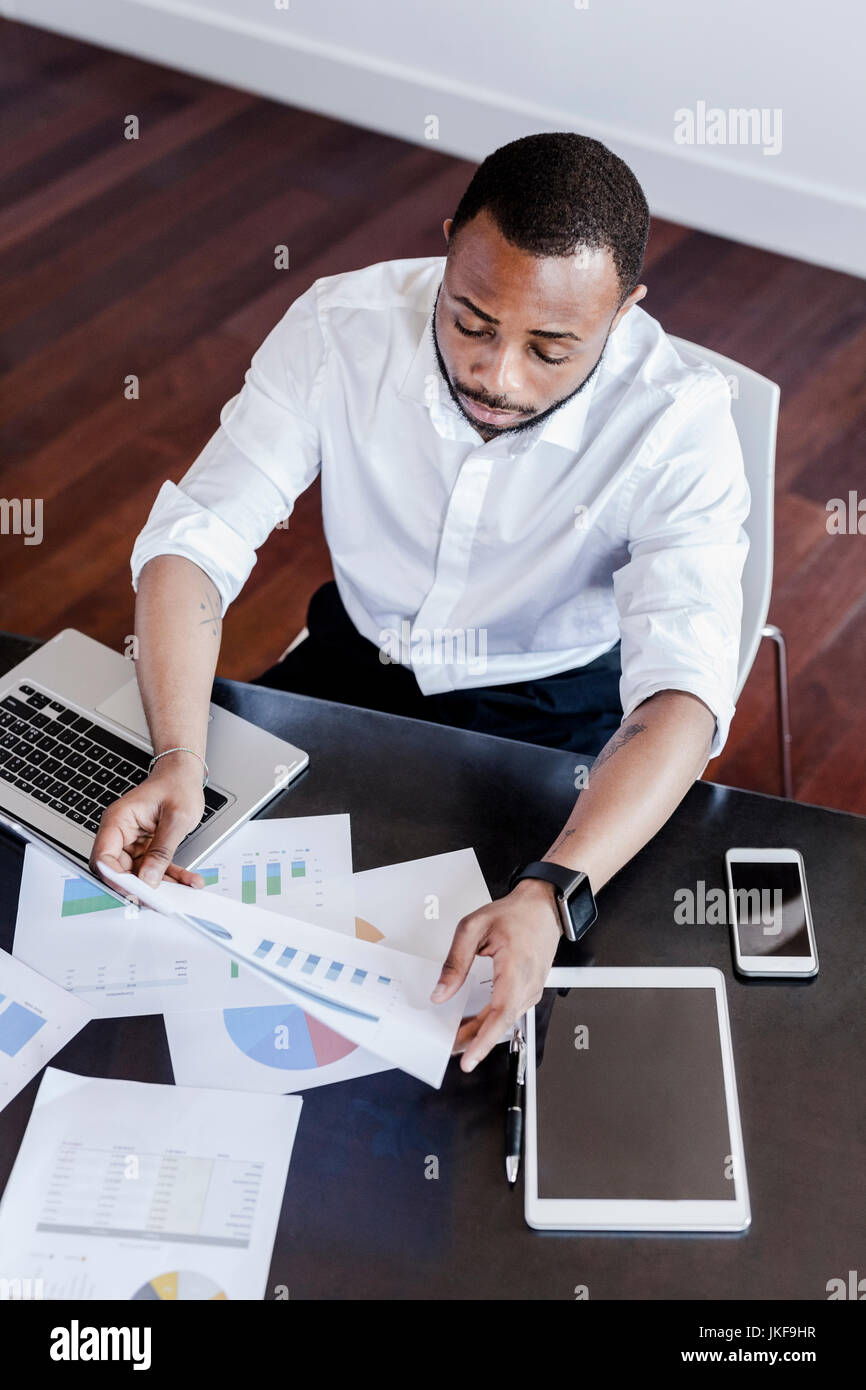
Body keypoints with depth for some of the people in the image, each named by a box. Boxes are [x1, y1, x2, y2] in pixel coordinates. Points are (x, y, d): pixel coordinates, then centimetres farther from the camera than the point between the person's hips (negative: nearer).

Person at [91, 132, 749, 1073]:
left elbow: (682, 692, -34)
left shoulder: (678, 421, -26)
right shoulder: (340, 325, -19)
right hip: (358, 662, 3)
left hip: (550, 713, -2)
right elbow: (194, 538, -19)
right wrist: (176, 763, -36)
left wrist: (550, 896, -51)